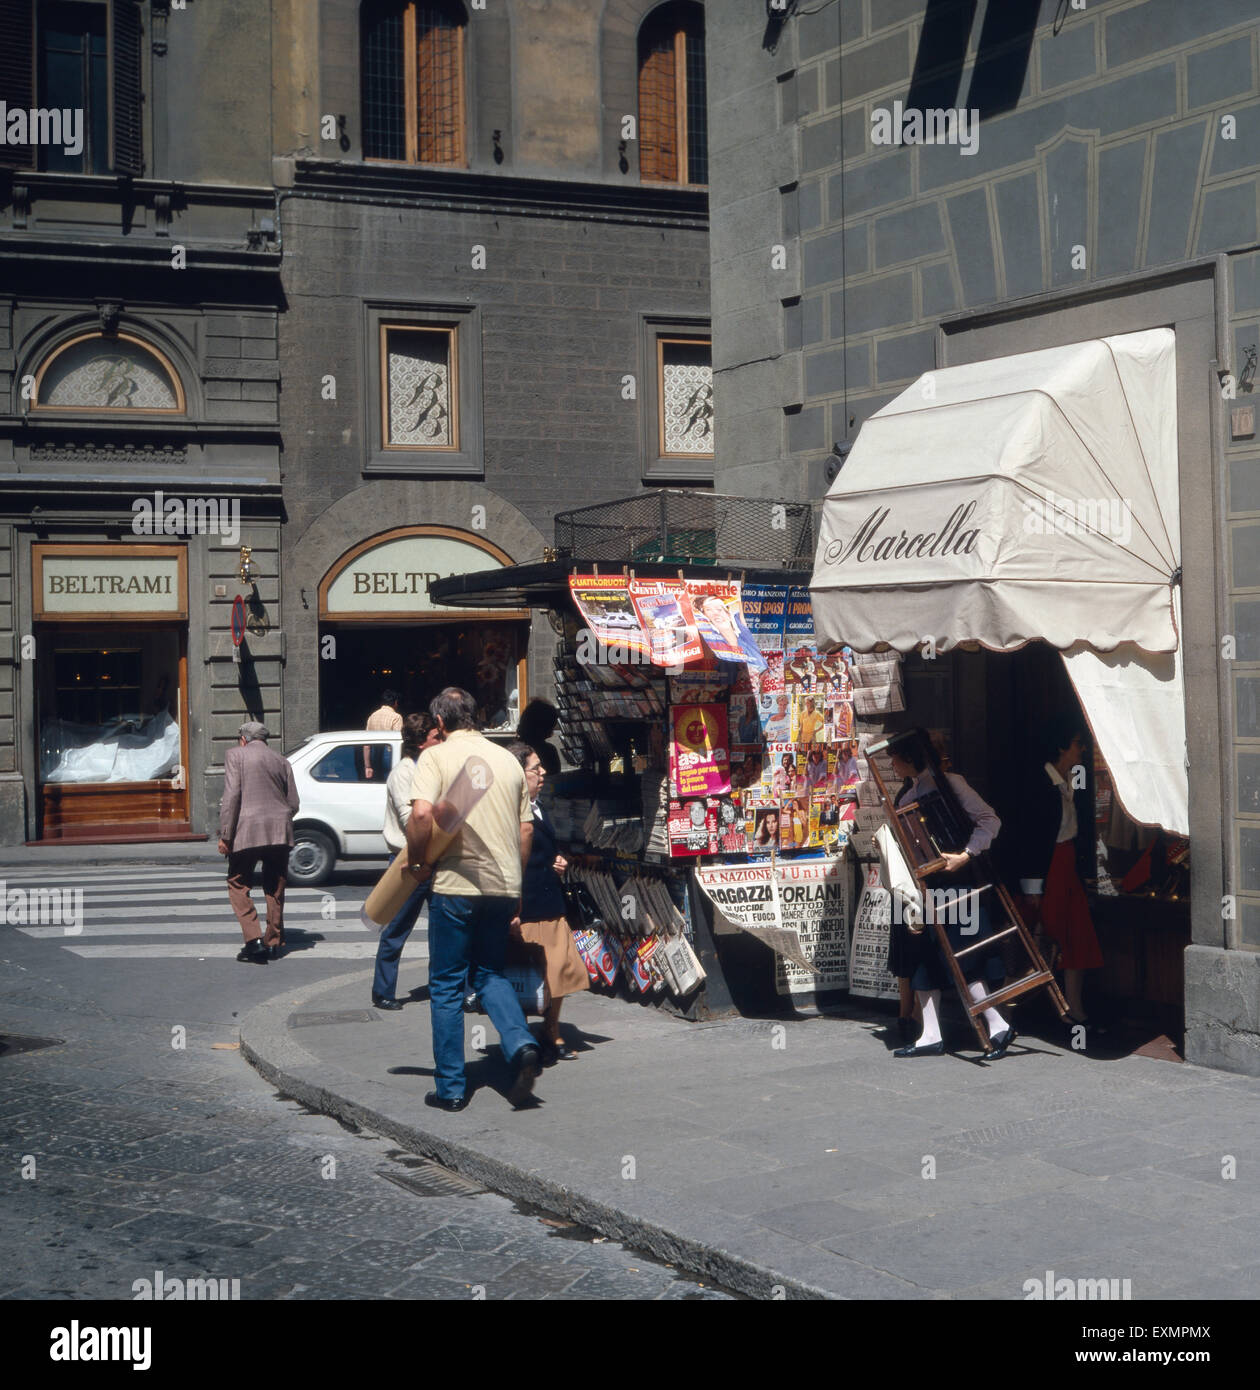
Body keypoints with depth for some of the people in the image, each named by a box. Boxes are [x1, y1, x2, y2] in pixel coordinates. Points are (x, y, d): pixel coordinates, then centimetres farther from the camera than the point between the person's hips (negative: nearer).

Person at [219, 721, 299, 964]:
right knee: (275, 889, 13)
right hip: (280, 832, 4)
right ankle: (274, 943, 16)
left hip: (247, 830, -4)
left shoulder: (235, 755, 2)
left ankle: (254, 940, -7)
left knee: (238, 885, 6)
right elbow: (293, 804, 11)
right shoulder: (281, 761, 13)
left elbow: (231, 795, -9)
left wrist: (225, 835, -8)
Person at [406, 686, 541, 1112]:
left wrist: (416, 864, -6)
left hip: (455, 884, -5)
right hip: (503, 885, 5)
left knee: (447, 985, 6)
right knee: (490, 973, 18)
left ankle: (451, 1088, 9)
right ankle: (521, 1045, -6)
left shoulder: (437, 756, -4)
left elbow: (422, 814, -20)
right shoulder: (507, 759, 11)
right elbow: (526, 829, 13)